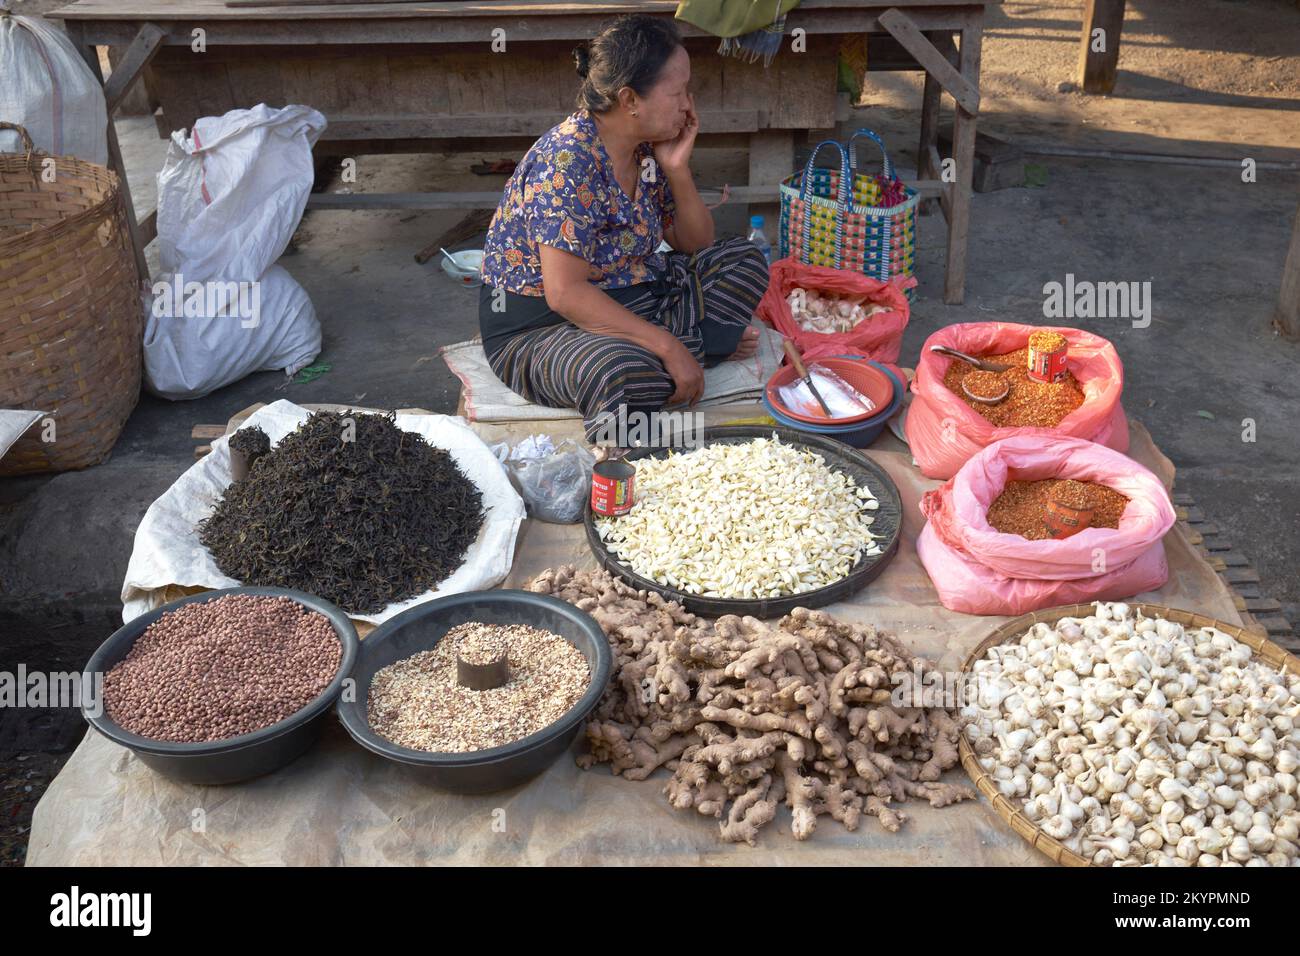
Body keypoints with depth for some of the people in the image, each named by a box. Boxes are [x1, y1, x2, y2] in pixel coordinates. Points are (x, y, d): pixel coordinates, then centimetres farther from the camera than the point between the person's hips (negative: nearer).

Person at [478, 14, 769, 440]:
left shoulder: (647, 149, 1)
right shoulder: (568, 159, -23)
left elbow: (695, 244, 10)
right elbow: (565, 293, -29)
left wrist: (678, 168, -7)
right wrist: (668, 345, -29)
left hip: (626, 301, 9)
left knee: (742, 260, 6)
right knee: (626, 372, -41)